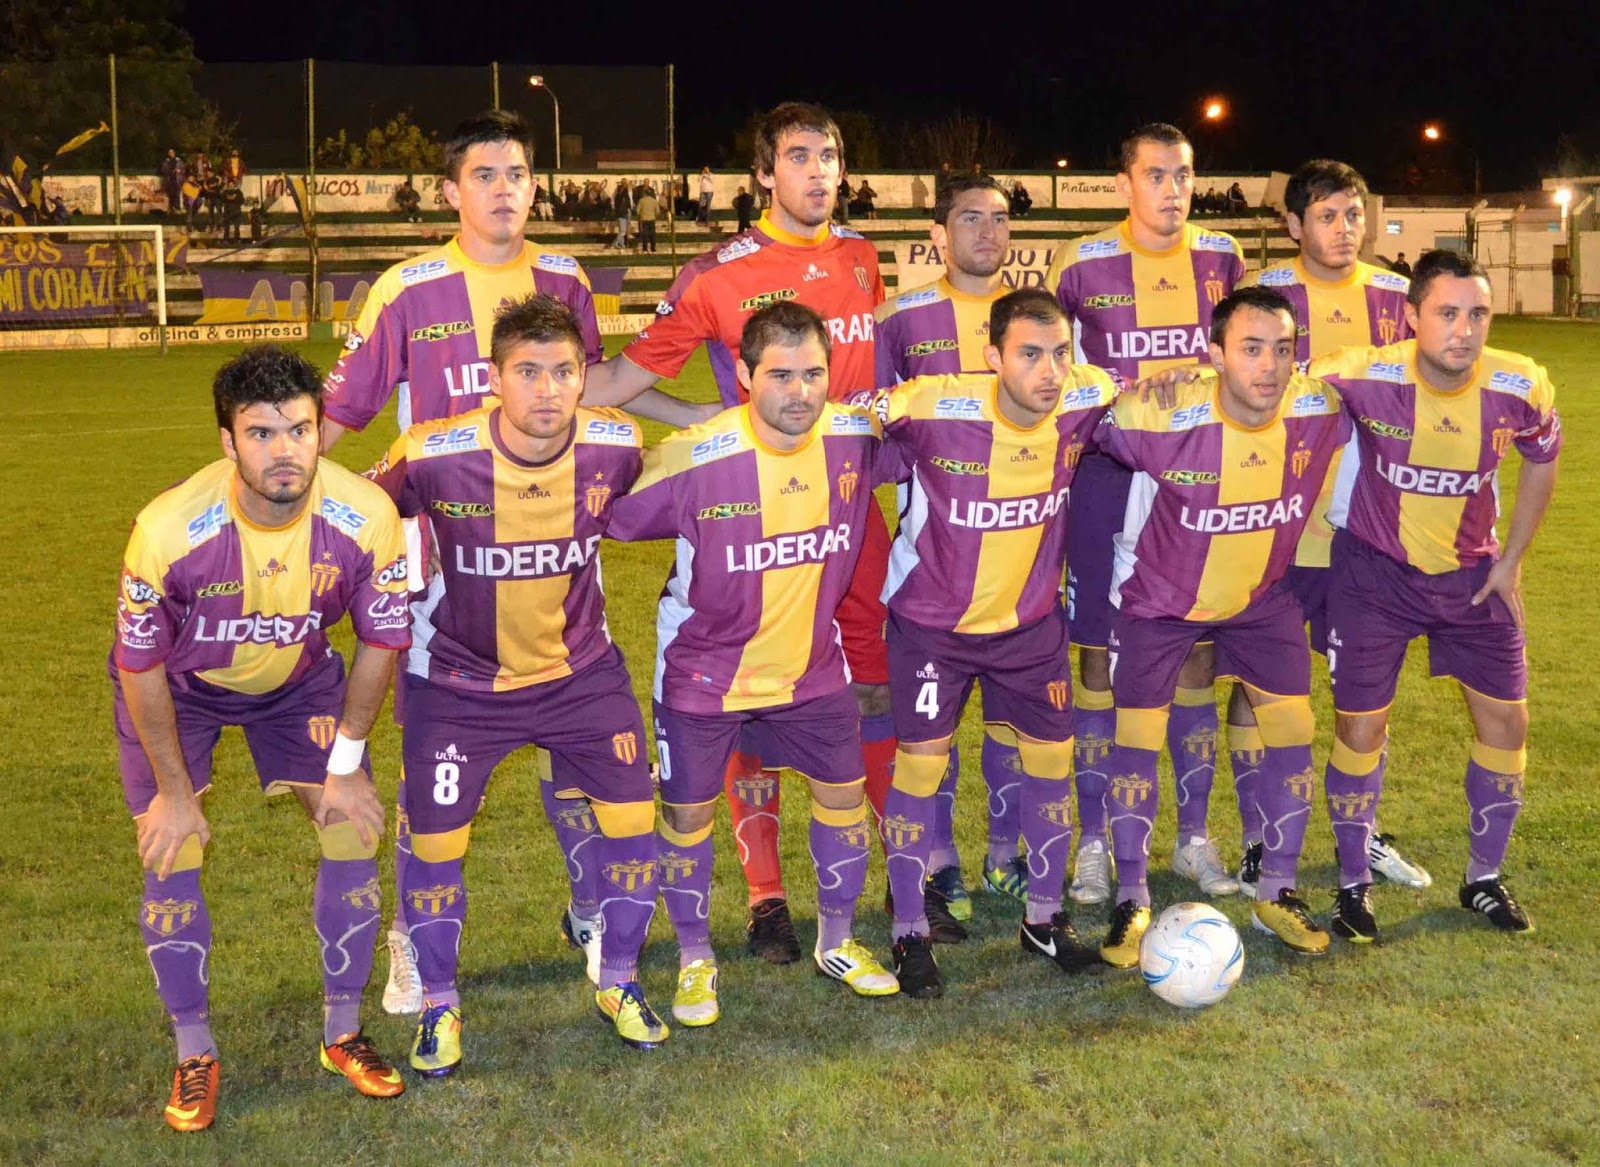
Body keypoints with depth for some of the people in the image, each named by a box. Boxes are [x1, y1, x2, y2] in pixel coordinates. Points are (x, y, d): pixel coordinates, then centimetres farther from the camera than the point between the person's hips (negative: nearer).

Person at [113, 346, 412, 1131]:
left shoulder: (366, 518, -30)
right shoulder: (169, 531, -37)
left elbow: (380, 641, -12)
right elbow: (140, 668, -21)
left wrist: (346, 763, -6)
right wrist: (174, 792, -12)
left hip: (297, 680, 2)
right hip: (176, 688, -2)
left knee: (354, 831, -3)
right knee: (171, 857, -7)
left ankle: (344, 1035, 16)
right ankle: (195, 1057, 13)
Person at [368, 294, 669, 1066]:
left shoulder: (616, 446, -18)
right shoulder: (434, 457, -25)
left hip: (580, 668, 2)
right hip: (460, 678, -2)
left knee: (632, 816, 1)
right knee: (435, 841, 2)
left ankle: (618, 982, 26)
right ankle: (439, 1004, 27)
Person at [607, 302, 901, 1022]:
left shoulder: (858, 436, -16)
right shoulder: (694, 458, -28)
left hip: (810, 661, 3)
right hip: (703, 670, -3)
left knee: (844, 789, 12)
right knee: (688, 811, 7)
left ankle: (838, 942, 36)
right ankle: (695, 960, 31)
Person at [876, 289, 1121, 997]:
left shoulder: (1087, 401, -17)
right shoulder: (931, 408, -29)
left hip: (1031, 619, 4)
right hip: (931, 621, -3)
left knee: (1051, 761, 9)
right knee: (920, 766, -2)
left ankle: (1045, 919, 29)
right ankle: (910, 933, 16)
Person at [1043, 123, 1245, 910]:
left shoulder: (1222, 260, 4)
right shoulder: (1082, 265, -3)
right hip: (1108, 479, -2)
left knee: (1198, 656, 6)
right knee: (1101, 659, 1)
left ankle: (1193, 836, 19)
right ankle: (1093, 842, 12)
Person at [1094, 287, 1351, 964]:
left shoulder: (1324, 409, -22)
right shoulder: (1160, 418, -31)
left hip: (1265, 598, 3)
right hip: (1159, 600, -3)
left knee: (1293, 736, 1)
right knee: (1136, 742, -1)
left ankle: (1277, 893, 21)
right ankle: (1131, 903, 17)